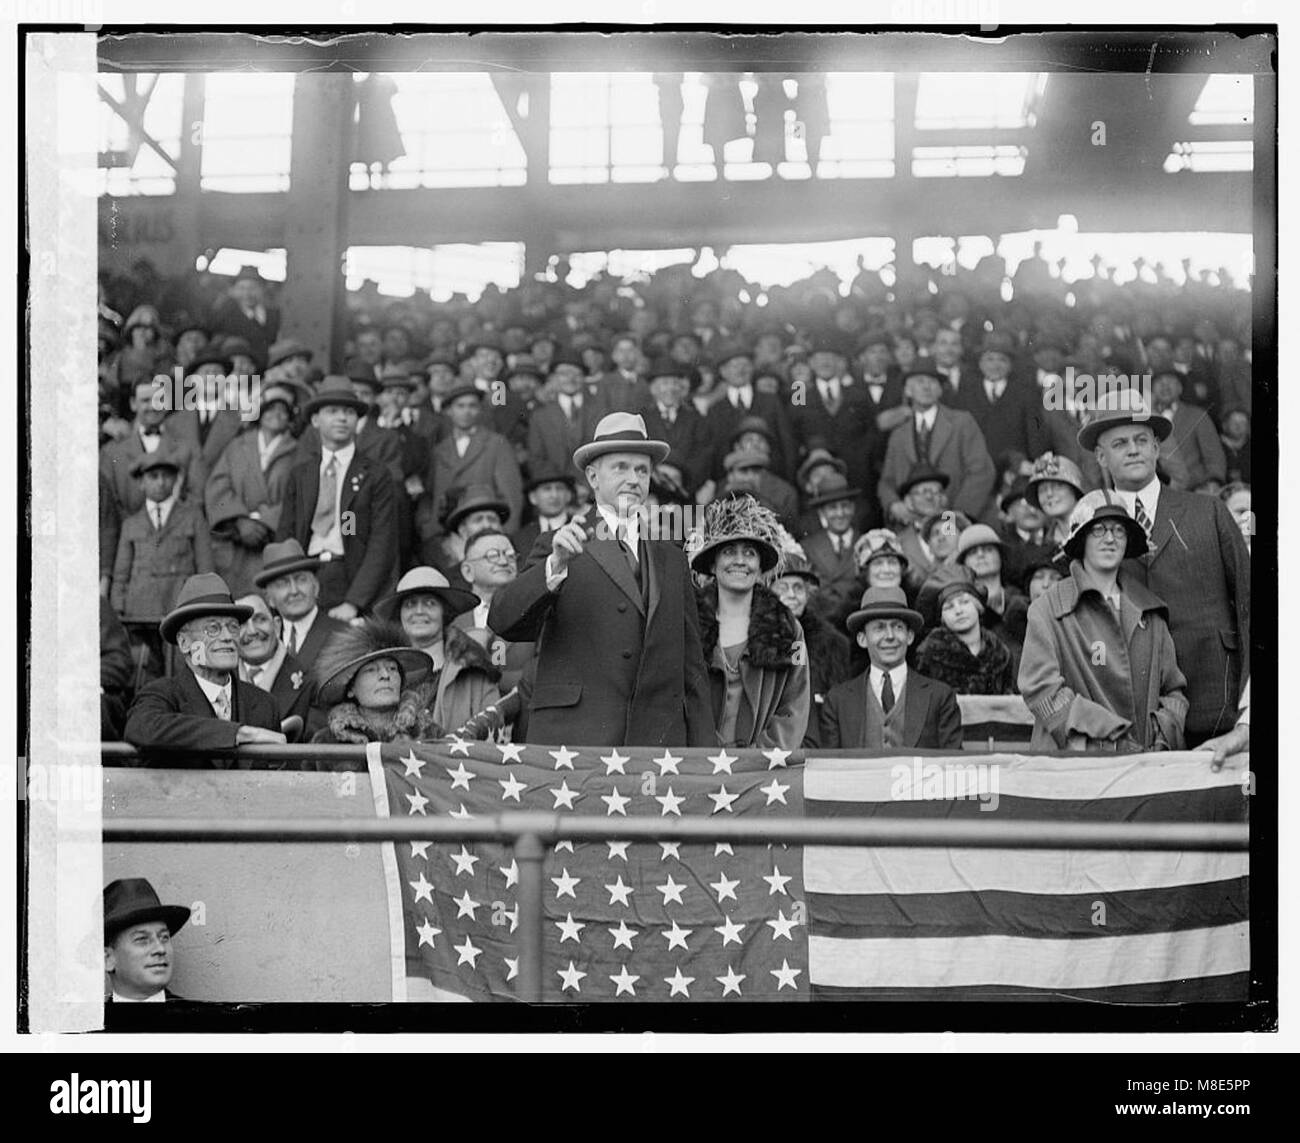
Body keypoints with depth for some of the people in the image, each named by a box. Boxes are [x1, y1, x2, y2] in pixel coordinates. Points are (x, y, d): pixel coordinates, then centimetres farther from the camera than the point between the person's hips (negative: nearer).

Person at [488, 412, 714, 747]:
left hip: (657, 743, 3)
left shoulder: (670, 558, 19)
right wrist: (555, 565, -25)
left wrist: (705, 755, 10)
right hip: (572, 738, -3)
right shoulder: (556, 548, 7)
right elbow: (504, 622, -9)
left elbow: (691, 667, 17)